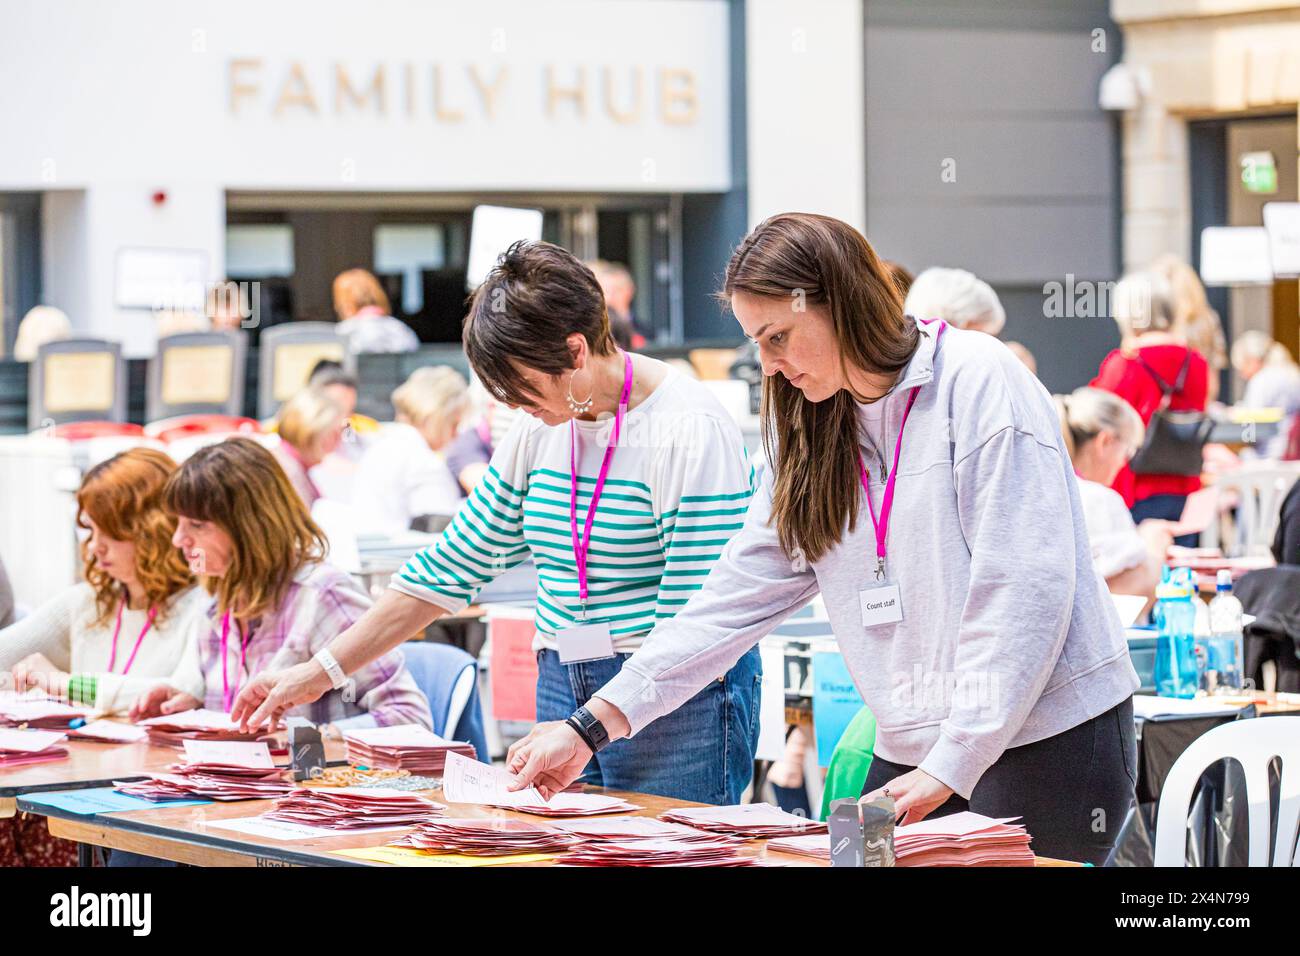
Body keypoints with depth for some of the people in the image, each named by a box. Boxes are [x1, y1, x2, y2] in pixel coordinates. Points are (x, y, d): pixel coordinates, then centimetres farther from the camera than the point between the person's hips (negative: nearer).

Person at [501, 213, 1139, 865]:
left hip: (1050, 737, -6)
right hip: (912, 753, 6)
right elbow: (741, 593, 10)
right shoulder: (811, 434, 12)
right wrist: (590, 727, 2)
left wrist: (949, 767, -20)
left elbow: (1023, 590, -16)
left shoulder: (977, 381, -10)